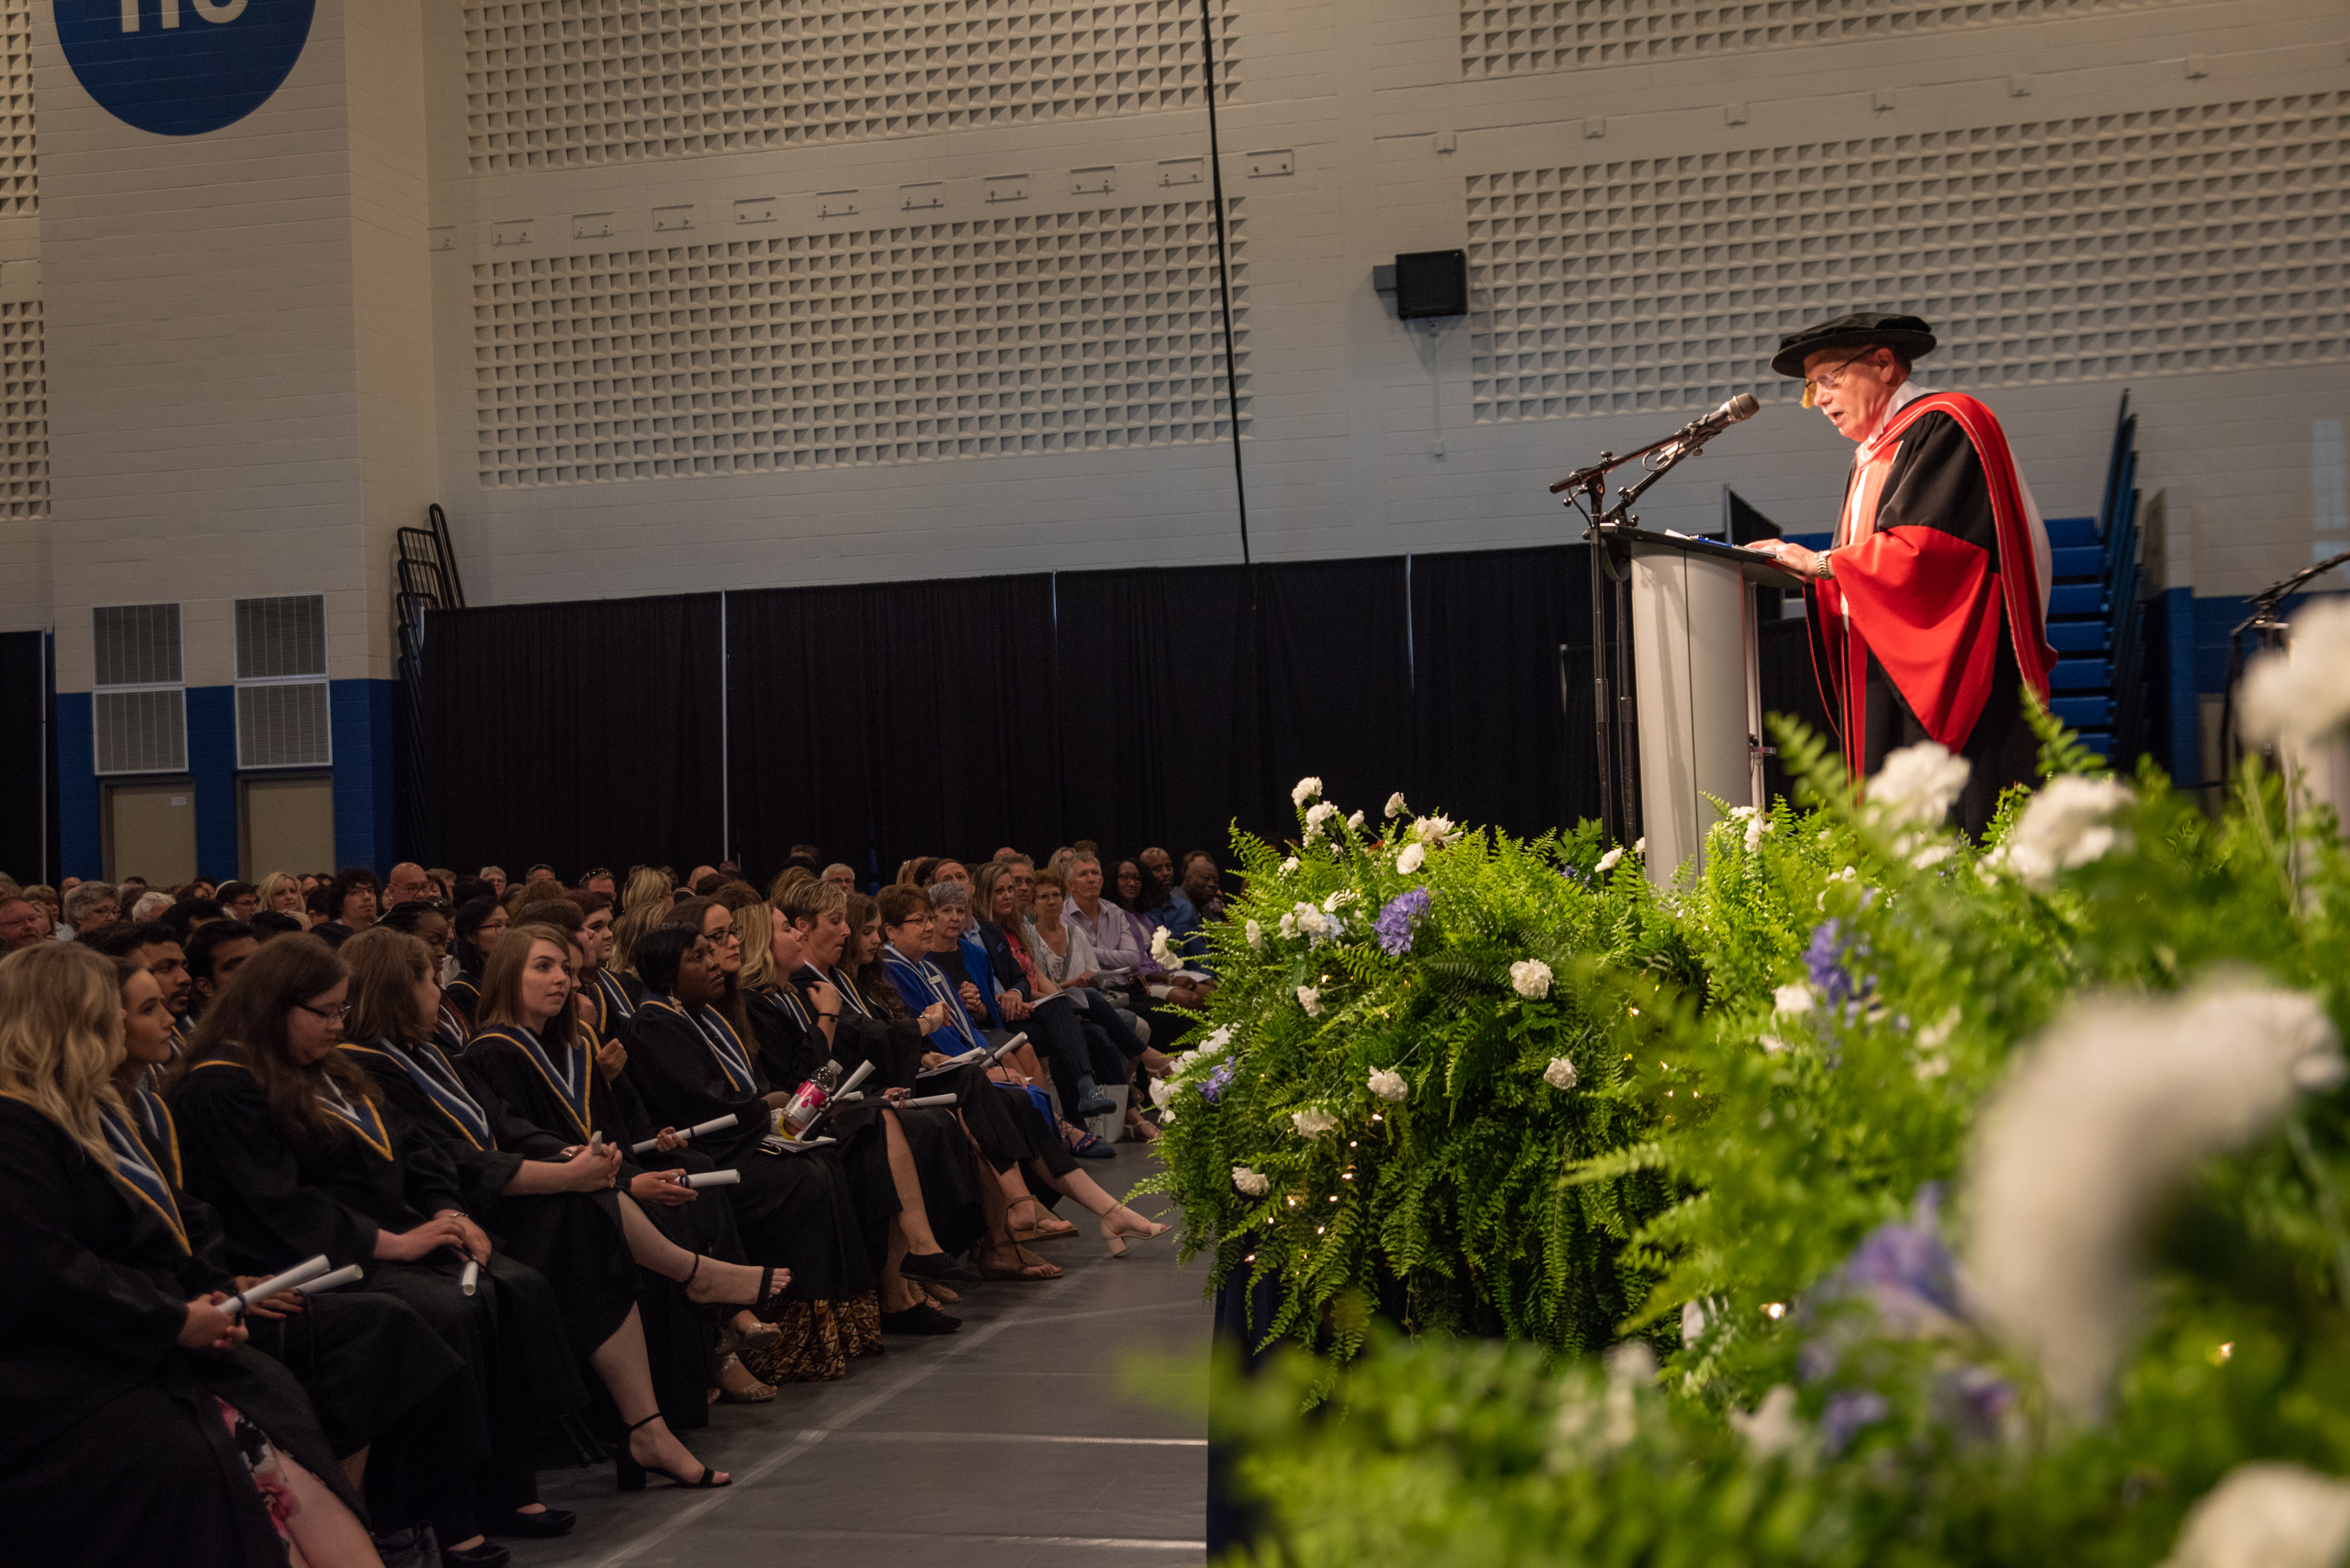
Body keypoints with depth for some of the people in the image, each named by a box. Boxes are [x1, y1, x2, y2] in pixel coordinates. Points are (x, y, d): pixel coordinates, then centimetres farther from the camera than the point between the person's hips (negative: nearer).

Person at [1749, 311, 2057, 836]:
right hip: (1886, 686, 9)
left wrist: (1821, 564, -10)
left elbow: (1922, 546, -18)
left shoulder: (1943, 425, -7)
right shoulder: (1873, 456, 21)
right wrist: (1801, 565, 2)